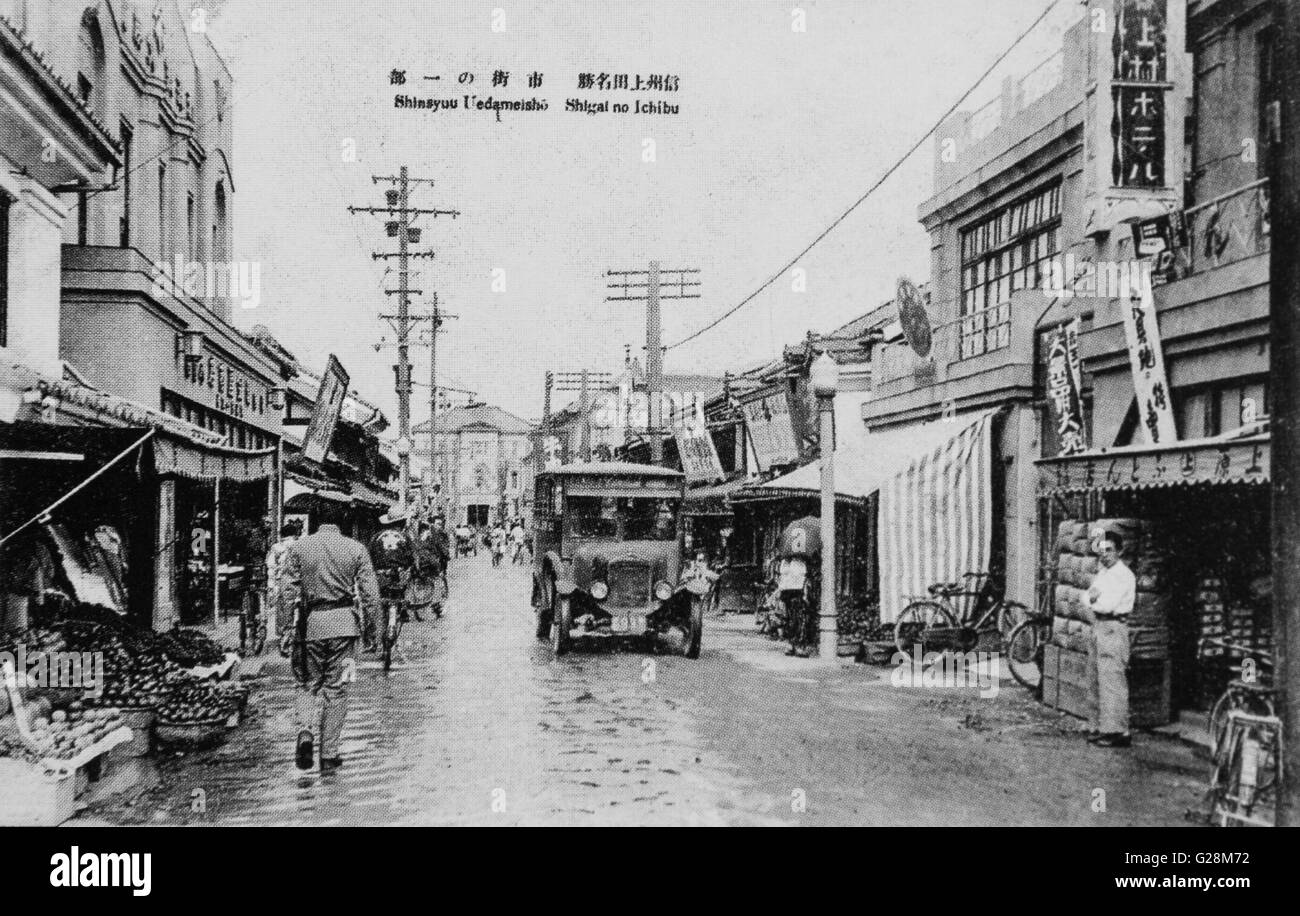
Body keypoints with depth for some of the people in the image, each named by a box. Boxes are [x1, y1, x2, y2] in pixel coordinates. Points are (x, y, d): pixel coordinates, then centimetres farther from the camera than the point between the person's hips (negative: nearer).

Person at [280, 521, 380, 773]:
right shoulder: (356, 549, 4)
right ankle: (329, 755, 8)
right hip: (344, 622, 0)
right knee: (336, 688, 6)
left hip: (309, 623, 0)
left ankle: (305, 730, -13)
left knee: (307, 684, 14)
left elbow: (288, 590, -2)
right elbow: (370, 593, -1)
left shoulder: (298, 547, 4)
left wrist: (284, 625, 1)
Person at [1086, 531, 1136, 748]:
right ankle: (1101, 728, 18)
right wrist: (1095, 599, -7)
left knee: (1112, 680, -11)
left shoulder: (1124, 575, -11)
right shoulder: (1102, 573, 17)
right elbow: (1089, 598, 14)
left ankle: (1118, 732, -10)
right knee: (1098, 681, 11)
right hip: (1098, 626, 9)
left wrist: (1094, 600, -1)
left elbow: (1108, 605, -19)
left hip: (1113, 627, -9)